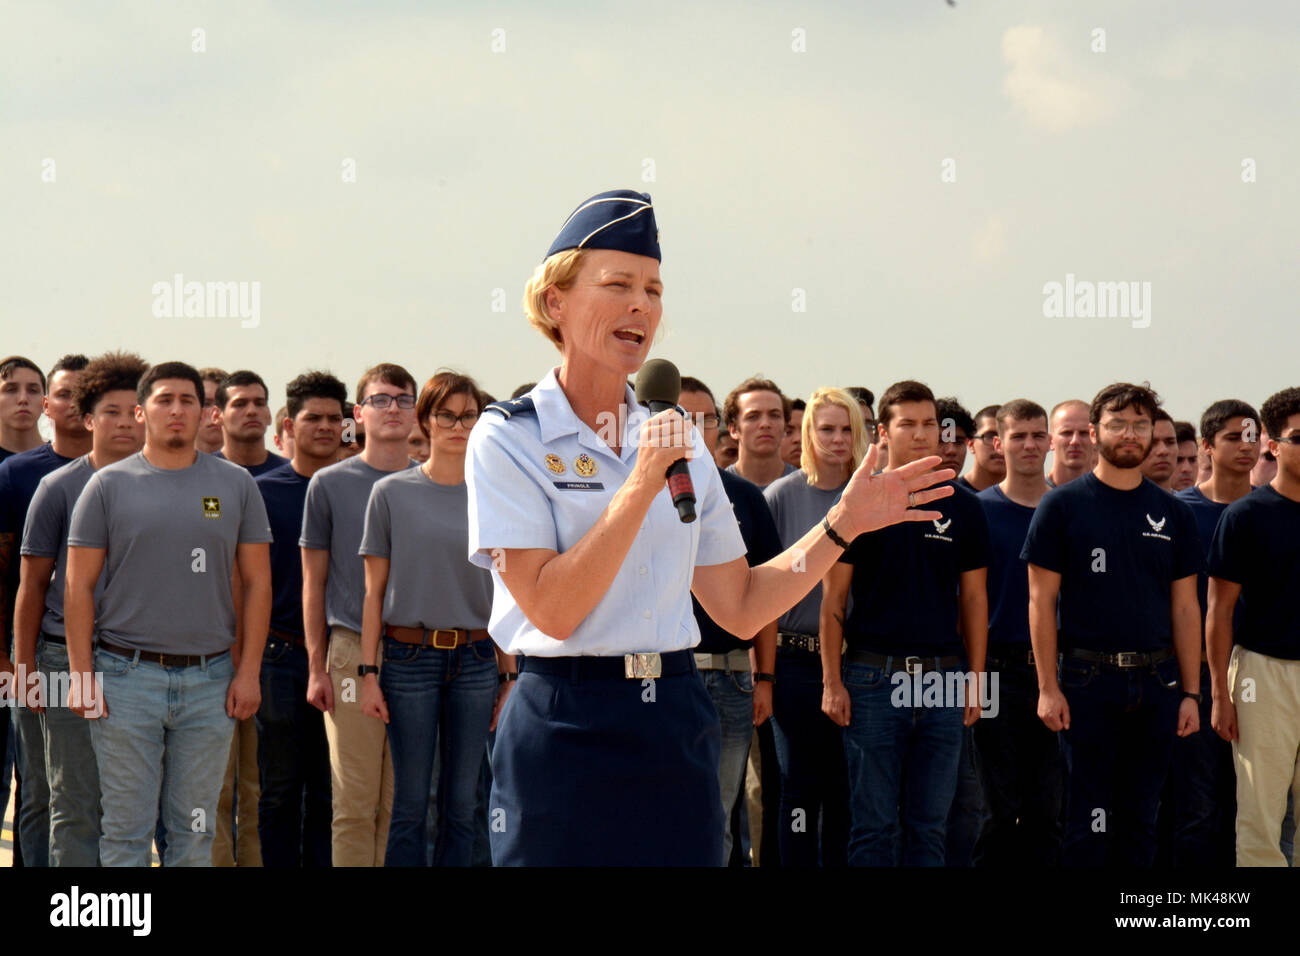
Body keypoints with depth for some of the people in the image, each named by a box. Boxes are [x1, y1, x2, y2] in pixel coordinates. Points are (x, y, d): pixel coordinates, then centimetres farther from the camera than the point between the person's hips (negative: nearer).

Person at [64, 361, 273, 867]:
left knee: (195, 829, 7)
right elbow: (78, 586, 2)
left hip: (209, 680, 2)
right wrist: (82, 675, -5)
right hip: (127, 676, -2)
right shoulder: (109, 485, 3)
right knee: (126, 828, 0)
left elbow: (257, 582, 9)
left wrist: (248, 672, 1)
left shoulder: (236, 484, 8)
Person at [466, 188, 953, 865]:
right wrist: (643, 483, -18)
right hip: (565, 731, -5)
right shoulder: (506, 438, -5)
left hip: (678, 728, 5)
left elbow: (740, 608, 12)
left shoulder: (679, 440, 12)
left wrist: (844, 525, 4)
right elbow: (552, 609, -16)